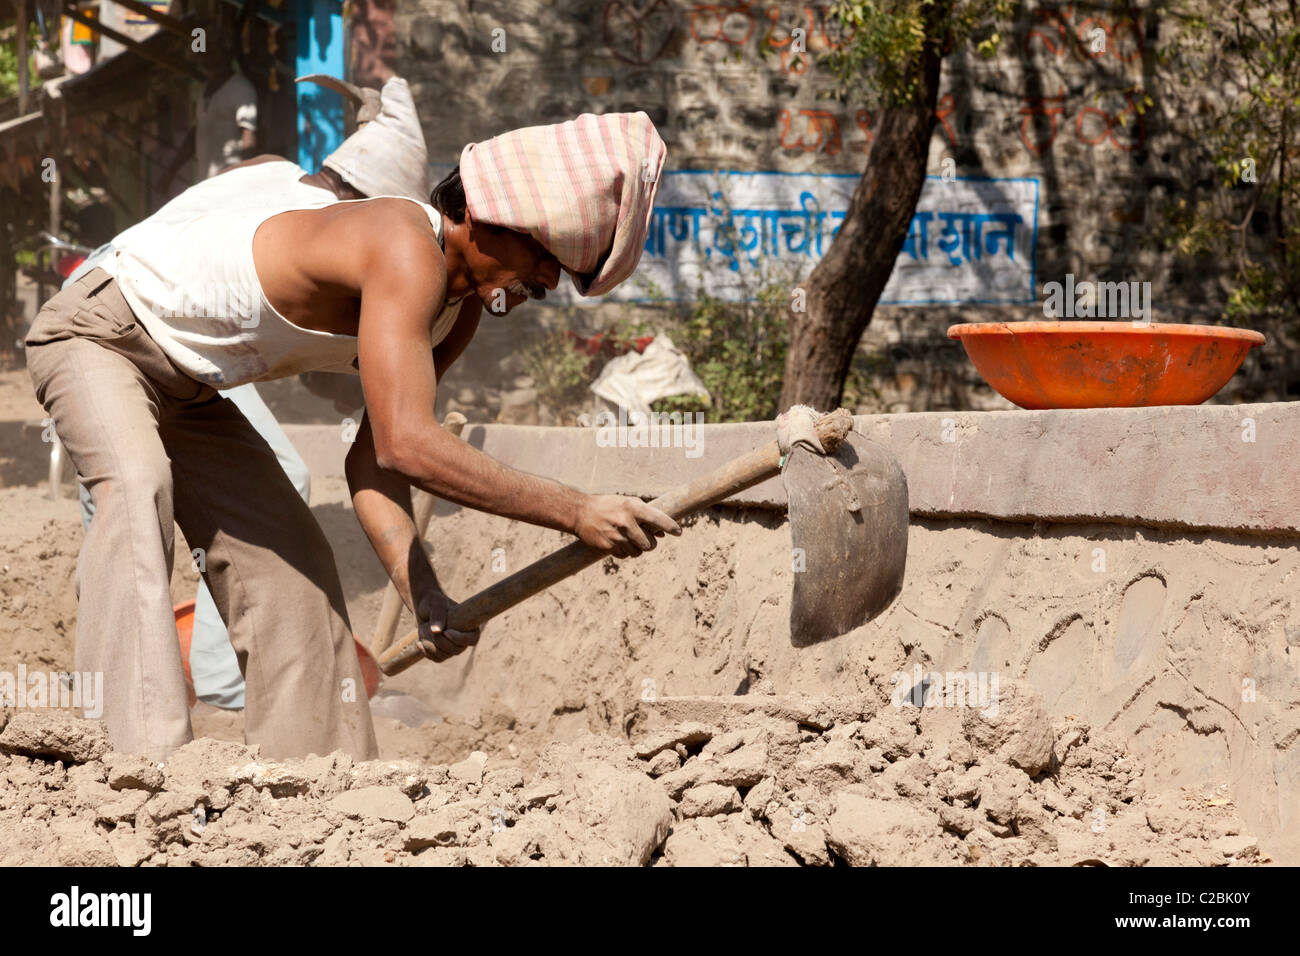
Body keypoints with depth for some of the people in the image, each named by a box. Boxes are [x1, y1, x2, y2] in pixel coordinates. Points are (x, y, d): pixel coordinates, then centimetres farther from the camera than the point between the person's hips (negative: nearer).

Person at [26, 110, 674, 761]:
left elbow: (371, 457, -6)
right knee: (137, 485, -35)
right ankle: (137, 750, -43)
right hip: (96, 335, -10)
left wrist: (422, 593, -20)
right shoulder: (405, 249, -35)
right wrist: (573, 513, -41)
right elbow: (405, 445, -44)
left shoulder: (462, 308, -4)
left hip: (183, 387, 10)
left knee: (286, 558, 7)